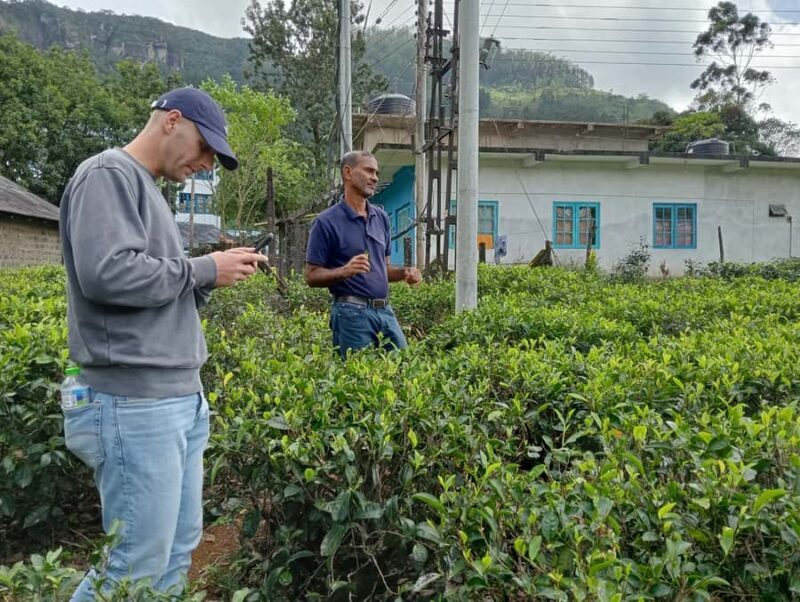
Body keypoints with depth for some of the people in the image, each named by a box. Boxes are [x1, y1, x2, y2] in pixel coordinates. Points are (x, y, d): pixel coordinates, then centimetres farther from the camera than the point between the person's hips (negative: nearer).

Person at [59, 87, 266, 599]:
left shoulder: (147, 189, 20)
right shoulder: (109, 175, -8)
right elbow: (107, 273, -24)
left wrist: (212, 276, 5)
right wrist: (204, 269, -13)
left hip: (182, 397, 10)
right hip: (137, 403, -10)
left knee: (180, 547, 15)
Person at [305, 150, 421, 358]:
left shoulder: (381, 217, 11)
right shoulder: (326, 222, -8)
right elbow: (312, 276, -7)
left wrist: (404, 272, 0)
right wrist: (345, 271, -23)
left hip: (385, 311, 6)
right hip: (352, 313, -6)